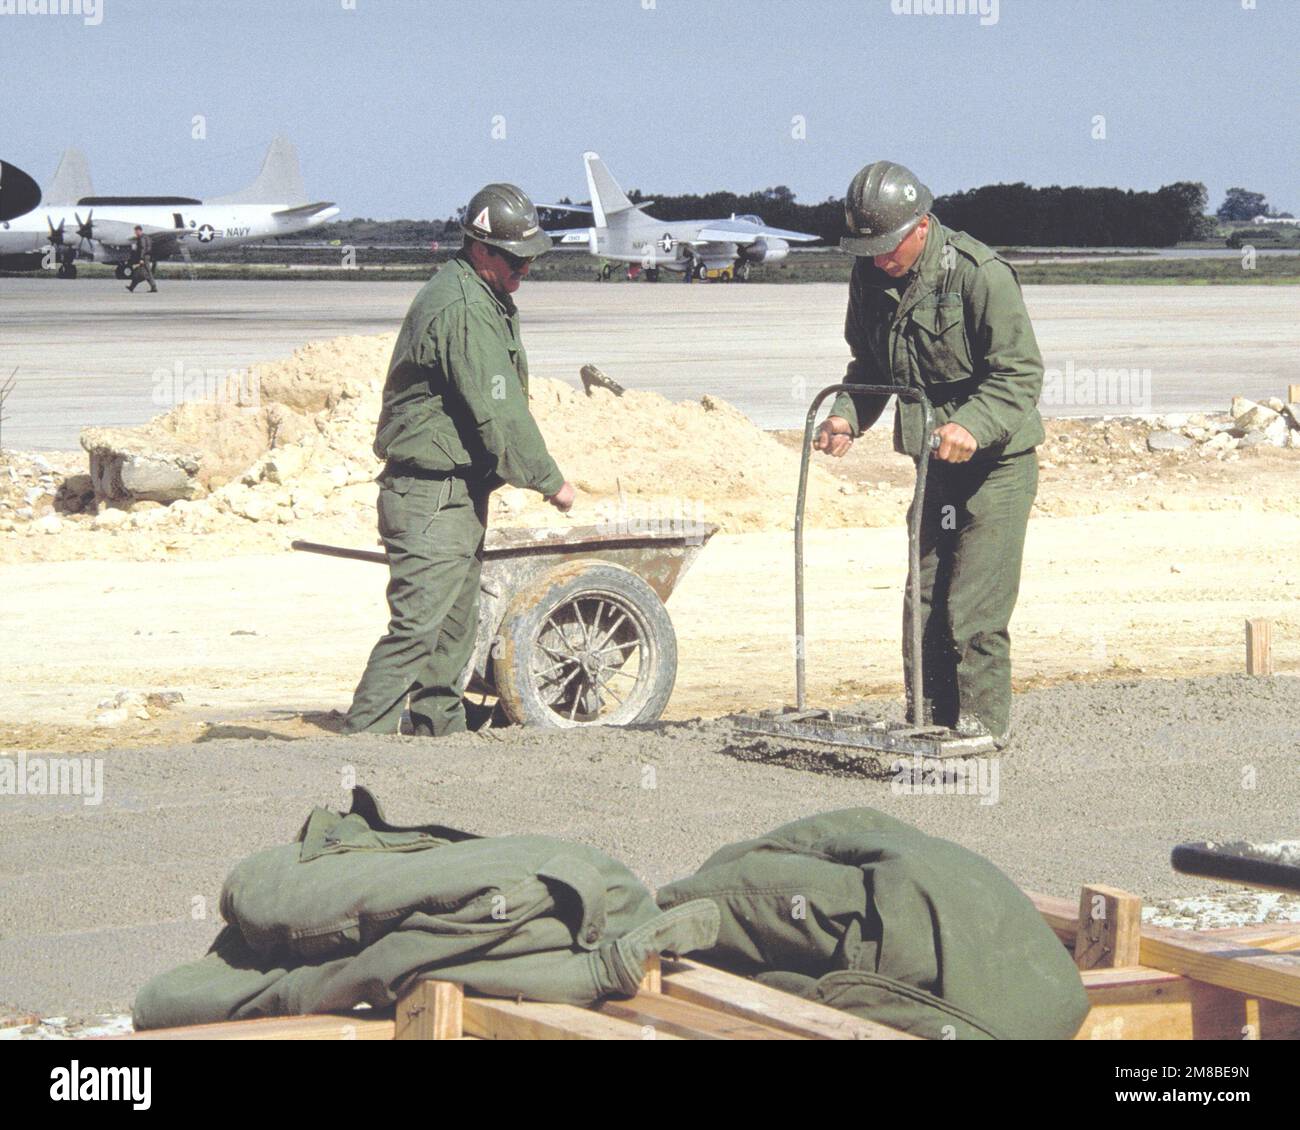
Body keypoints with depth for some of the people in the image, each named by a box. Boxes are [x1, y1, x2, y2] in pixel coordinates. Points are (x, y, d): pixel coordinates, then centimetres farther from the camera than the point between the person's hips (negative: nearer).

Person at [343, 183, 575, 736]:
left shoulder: (484, 299, 17)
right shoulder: (464, 309, -17)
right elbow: (498, 410, -19)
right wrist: (549, 480, -9)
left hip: (460, 493, 11)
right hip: (432, 498, -11)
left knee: (454, 629, 14)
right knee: (417, 625, -15)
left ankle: (442, 733, 19)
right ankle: (361, 740, -17)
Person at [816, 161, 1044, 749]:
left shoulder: (981, 274, -20)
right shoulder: (870, 276, 2)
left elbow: (1020, 373, -21)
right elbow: (870, 366, 16)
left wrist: (971, 425, -36)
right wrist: (847, 415, -3)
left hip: (995, 464, -7)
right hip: (934, 465, 7)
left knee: (973, 608, -10)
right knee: (922, 603, 9)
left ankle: (982, 729, -1)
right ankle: (927, 727, 18)